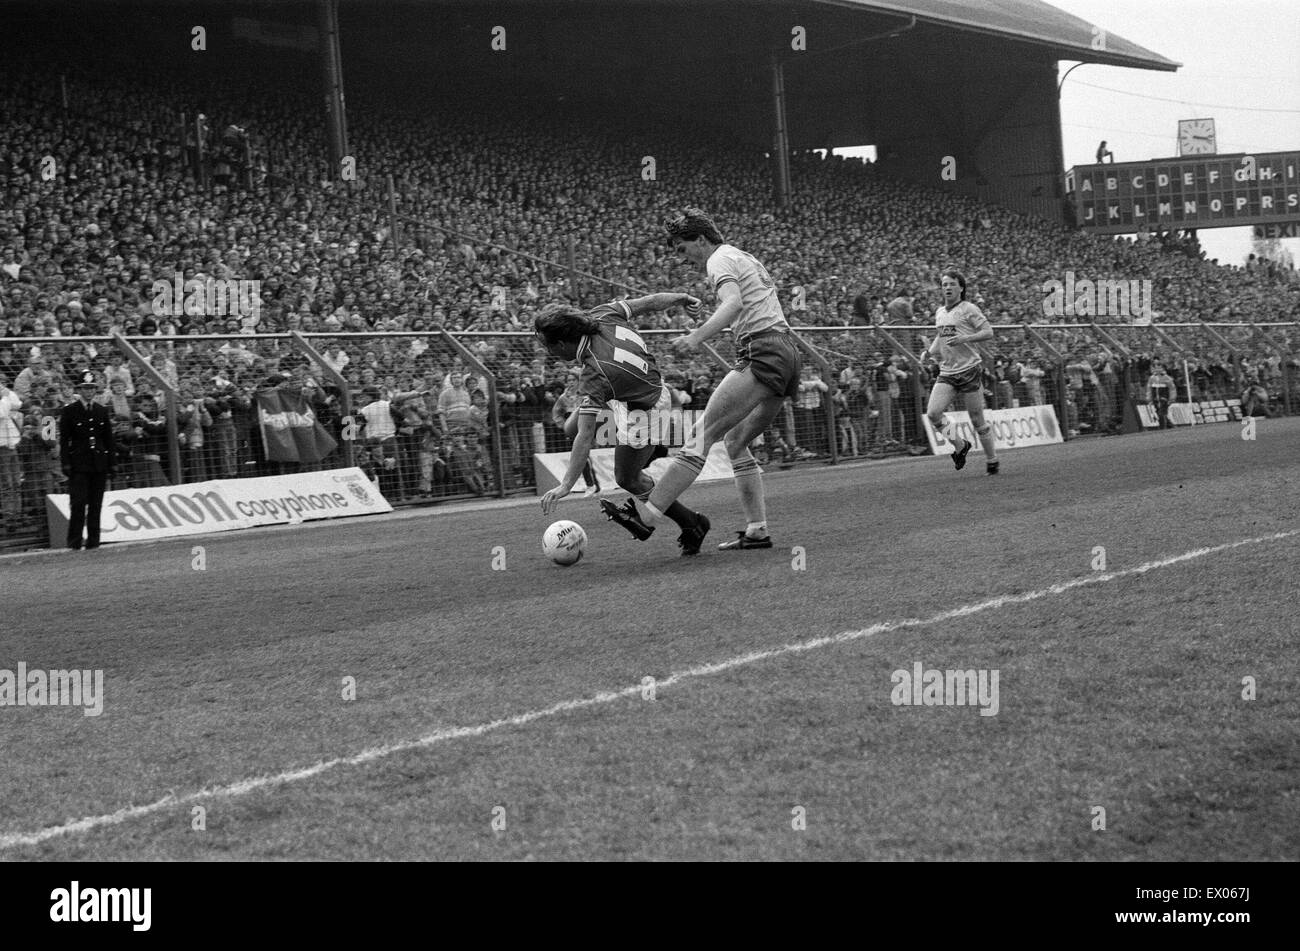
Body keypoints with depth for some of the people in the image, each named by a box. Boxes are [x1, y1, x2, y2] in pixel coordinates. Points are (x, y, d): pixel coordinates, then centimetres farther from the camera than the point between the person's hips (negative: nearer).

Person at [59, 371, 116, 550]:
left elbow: (109, 439, 15)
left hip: (99, 465, 4)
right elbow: (63, 439, -2)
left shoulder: (102, 411, 12)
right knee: (79, 503, -9)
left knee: (96, 505, 4)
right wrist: (66, 464, -9)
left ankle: (93, 542, 9)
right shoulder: (70, 410, 0)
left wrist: (111, 464, 9)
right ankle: (75, 543, -5)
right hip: (78, 465, -4)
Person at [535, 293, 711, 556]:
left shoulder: (594, 376, -36)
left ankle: (691, 525, 20)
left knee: (627, 479, 7)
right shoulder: (602, 316, -18)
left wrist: (566, 485, -35)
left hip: (645, 414, -9)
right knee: (571, 428, 6)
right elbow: (651, 302, -5)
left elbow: (585, 438, -36)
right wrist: (681, 297, 15)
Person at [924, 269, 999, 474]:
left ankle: (993, 461, 14)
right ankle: (960, 446, 8)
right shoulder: (939, 313, 15)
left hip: (969, 370, -5)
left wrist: (964, 338, -23)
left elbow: (988, 332, -10)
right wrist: (932, 350, 14)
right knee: (933, 413, -14)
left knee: (977, 420, -2)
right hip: (946, 373, 5)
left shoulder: (969, 309, -4)